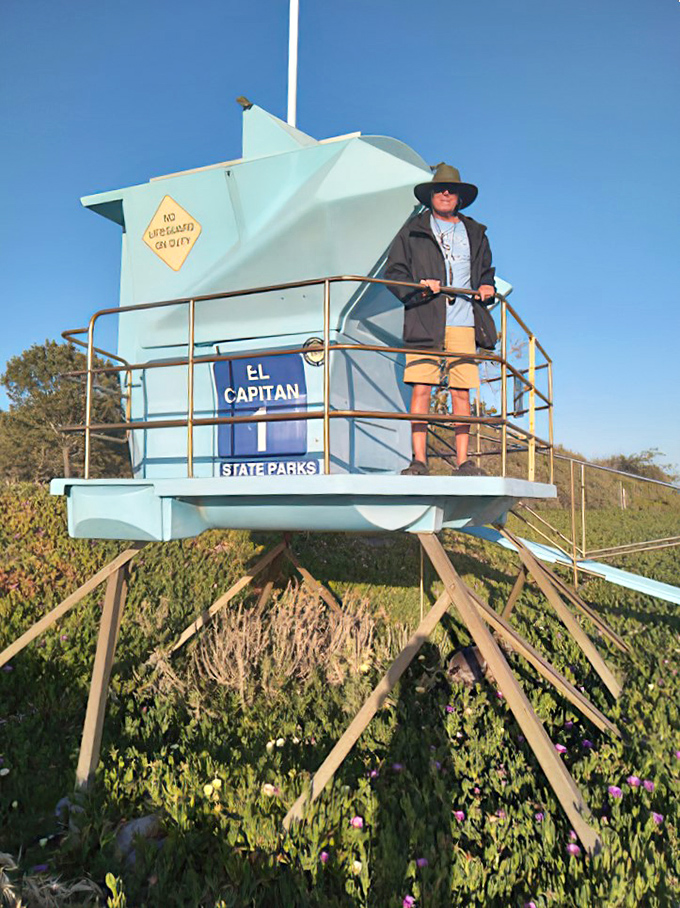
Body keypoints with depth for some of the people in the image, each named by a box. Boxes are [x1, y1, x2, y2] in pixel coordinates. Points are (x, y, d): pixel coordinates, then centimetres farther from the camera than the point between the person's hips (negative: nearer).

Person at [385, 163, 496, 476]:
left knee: (461, 393, -2)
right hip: (424, 321, -2)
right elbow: (393, 272, 8)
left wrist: (486, 287, 5)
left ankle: (463, 461, 2)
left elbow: (485, 272, 28)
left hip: (463, 323, 2)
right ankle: (419, 460, -6)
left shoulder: (475, 233, 22)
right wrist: (417, 287, -10)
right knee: (421, 389, -9)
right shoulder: (413, 230, 14)